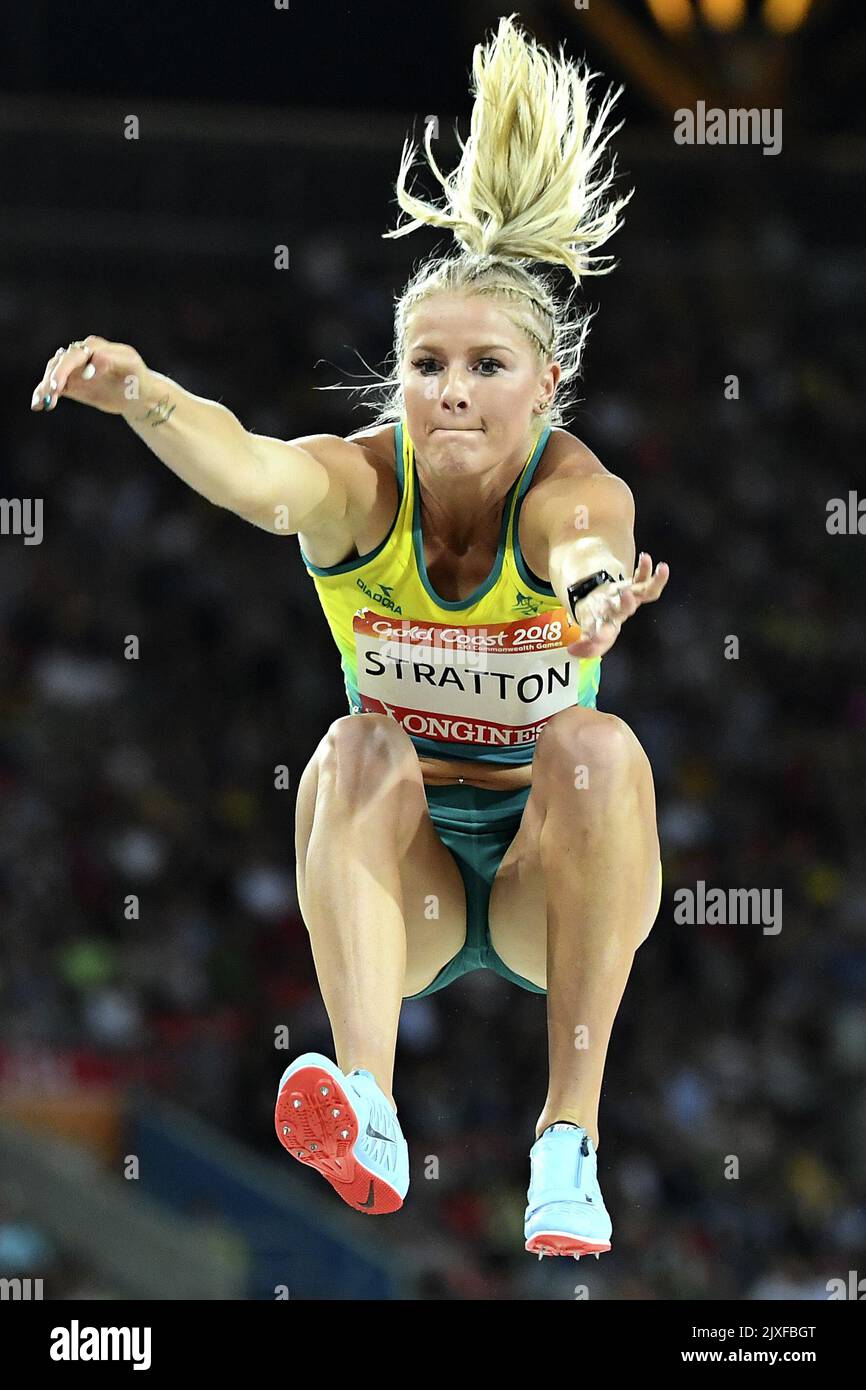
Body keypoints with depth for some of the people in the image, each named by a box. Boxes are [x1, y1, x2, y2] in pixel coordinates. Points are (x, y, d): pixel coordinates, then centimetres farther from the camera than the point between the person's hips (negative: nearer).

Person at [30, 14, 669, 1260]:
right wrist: (144, 399, -62)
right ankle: (367, 1117, -46)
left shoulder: (573, 488, -20)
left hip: (550, 874, -1)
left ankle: (570, 1142, -32)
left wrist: (595, 595, -71)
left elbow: (587, 542, -46)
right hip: (396, 877, 1)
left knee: (597, 746, -31)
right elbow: (255, 473, -40)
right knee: (361, 749, -29)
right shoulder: (361, 484, -16)